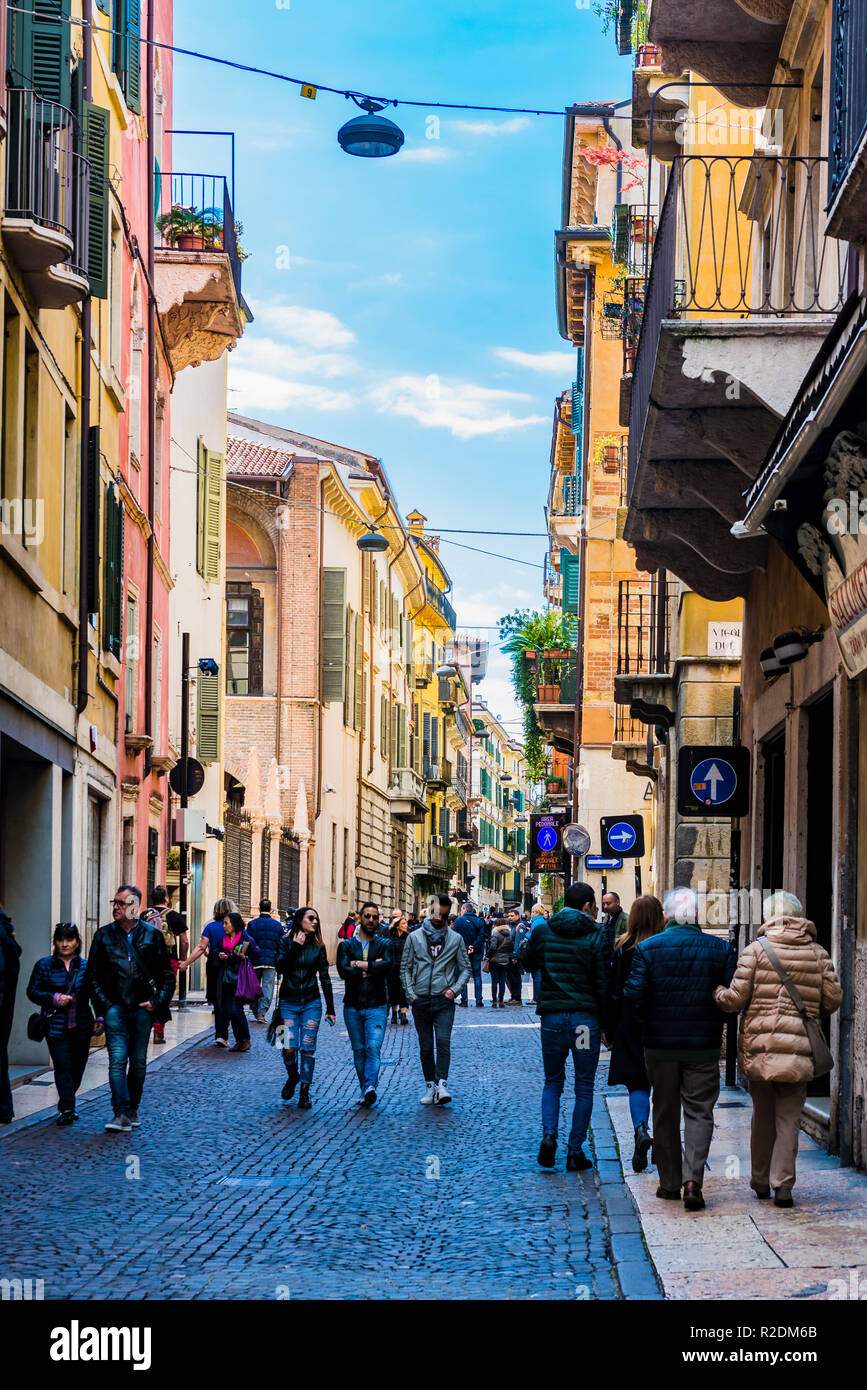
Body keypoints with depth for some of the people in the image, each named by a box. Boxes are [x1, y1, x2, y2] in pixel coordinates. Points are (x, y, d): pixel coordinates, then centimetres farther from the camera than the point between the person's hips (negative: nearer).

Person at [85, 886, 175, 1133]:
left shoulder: (152, 935, 4)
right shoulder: (104, 935, 5)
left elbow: (168, 975, 9)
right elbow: (92, 976, 9)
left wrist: (157, 1001, -2)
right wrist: (104, 1004, 0)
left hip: (143, 1008, 1)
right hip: (115, 1008, -1)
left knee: (138, 1063, 8)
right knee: (118, 1060, -11)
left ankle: (132, 1109, 21)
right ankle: (121, 1113, -17)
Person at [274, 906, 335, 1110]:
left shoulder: (318, 947, 5)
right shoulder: (285, 942, 1)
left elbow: (325, 978, 7)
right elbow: (280, 967, -13)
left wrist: (330, 1009, 4)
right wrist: (295, 947, -16)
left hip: (311, 1003, 1)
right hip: (288, 1003, -1)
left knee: (308, 1048, -3)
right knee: (289, 1048, -8)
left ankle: (304, 1093, 6)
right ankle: (292, 1077, 23)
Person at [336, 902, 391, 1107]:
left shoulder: (384, 944, 7)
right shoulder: (346, 945, 8)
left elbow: (387, 965, -14)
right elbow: (343, 971, -10)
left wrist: (359, 964, -9)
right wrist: (372, 969, -10)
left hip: (376, 1006, -2)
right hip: (352, 1006, 2)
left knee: (373, 1047, -16)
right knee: (358, 1050, 6)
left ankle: (370, 1087, -26)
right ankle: (365, 1089, 14)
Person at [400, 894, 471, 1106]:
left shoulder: (455, 939, 6)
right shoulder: (415, 937, 5)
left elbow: (465, 968, 10)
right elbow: (405, 969, 8)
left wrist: (455, 989, -4)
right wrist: (411, 994, -2)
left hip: (444, 1001, -1)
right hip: (421, 1001, 1)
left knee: (443, 1042, -16)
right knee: (426, 1047, 6)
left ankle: (442, 1084, -21)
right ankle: (430, 1086, 14)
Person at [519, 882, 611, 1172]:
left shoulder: (542, 931, 1)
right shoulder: (596, 937, -7)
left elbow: (528, 963, 18)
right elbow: (603, 986, -7)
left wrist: (527, 940, 36)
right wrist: (605, 1025, 1)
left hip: (552, 1015, 2)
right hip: (585, 1017, -2)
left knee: (552, 1082, 17)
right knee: (584, 1087, 8)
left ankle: (549, 1135, -4)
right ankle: (575, 1152, 7)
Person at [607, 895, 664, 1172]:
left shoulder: (623, 947, -4)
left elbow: (615, 989, -2)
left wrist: (611, 1026, 5)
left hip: (632, 1024, -1)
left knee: (636, 1082, 4)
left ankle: (641, 1129, -19)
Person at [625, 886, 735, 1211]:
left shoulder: (648, 948, -6)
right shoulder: (720, 949, -3)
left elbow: (633, 994, -11)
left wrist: (649, 1019, 8)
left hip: (660, 1046, 0)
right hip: (704, 1047, 0)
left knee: (665, 1113, 13)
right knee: (699, 1112, 4)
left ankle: (669, 1182, 18)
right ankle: (692, 1178, -13)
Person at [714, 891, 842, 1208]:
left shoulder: (756, 950, -4)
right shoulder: (818, 953, 3)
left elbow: (735, 999, -6)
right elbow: (832, 1000, 1)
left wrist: (716, 991, 15)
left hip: (759, 1048, 0)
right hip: (800, 1049, 0)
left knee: (762, 1116, 15)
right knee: (789, 1118, 5)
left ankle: (760, 1181, 25)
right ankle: (782, 1184, -4)